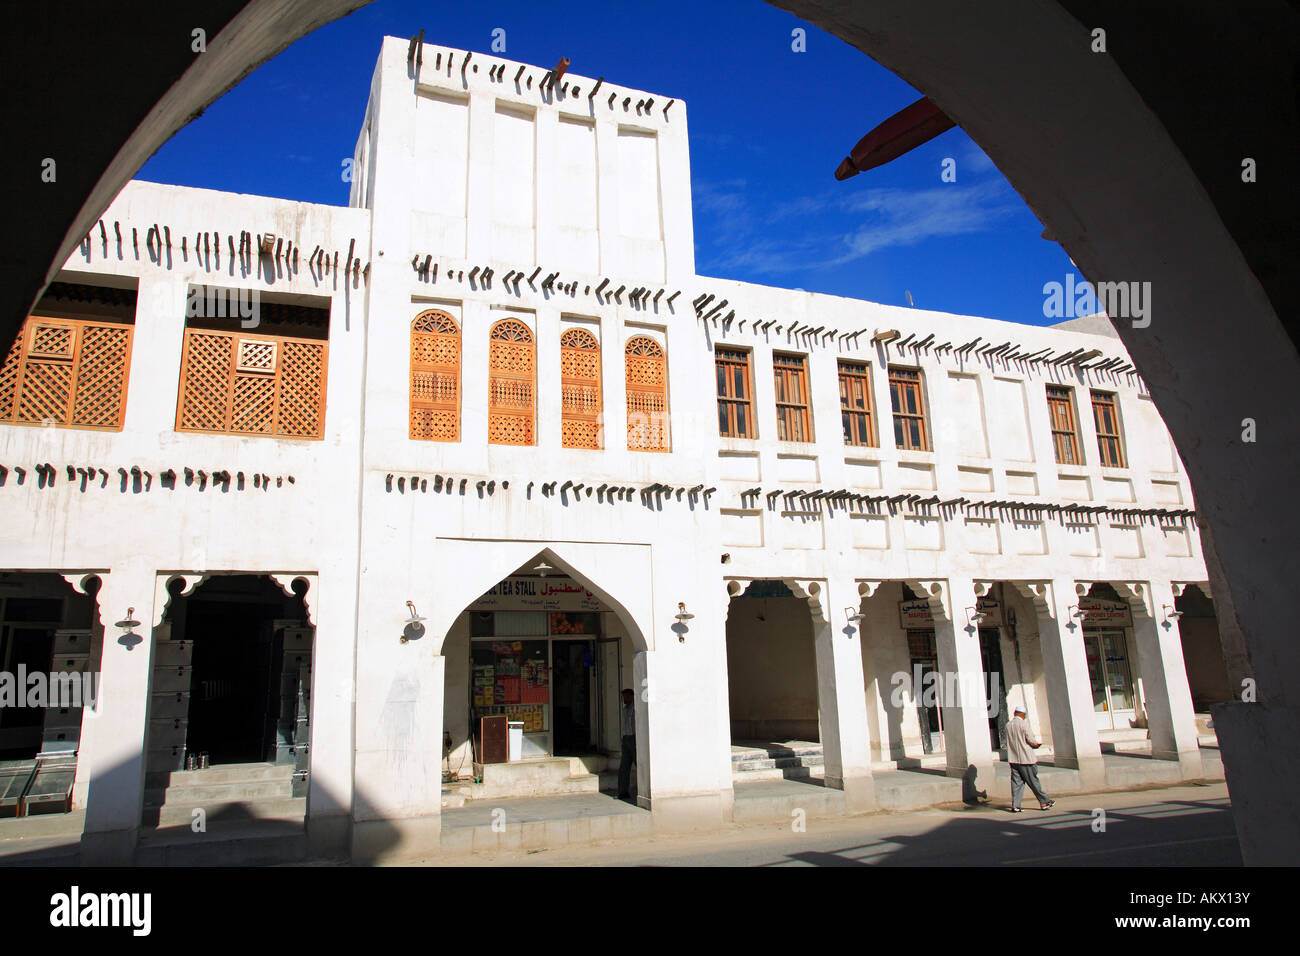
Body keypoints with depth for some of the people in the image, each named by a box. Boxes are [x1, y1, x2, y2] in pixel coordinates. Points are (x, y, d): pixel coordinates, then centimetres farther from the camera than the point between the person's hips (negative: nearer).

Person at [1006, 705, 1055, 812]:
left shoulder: (1008, 725, 7)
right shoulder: (1024, 723, -10)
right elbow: (1030, 740, -13)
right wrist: (1037, 744, 10)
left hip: (1013, 759, 5)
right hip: (1026, 758, -5)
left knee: (1016, 781, 4)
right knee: (1033, 781, 5)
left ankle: (1015, 805, -1)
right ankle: (1044, 802, 17)